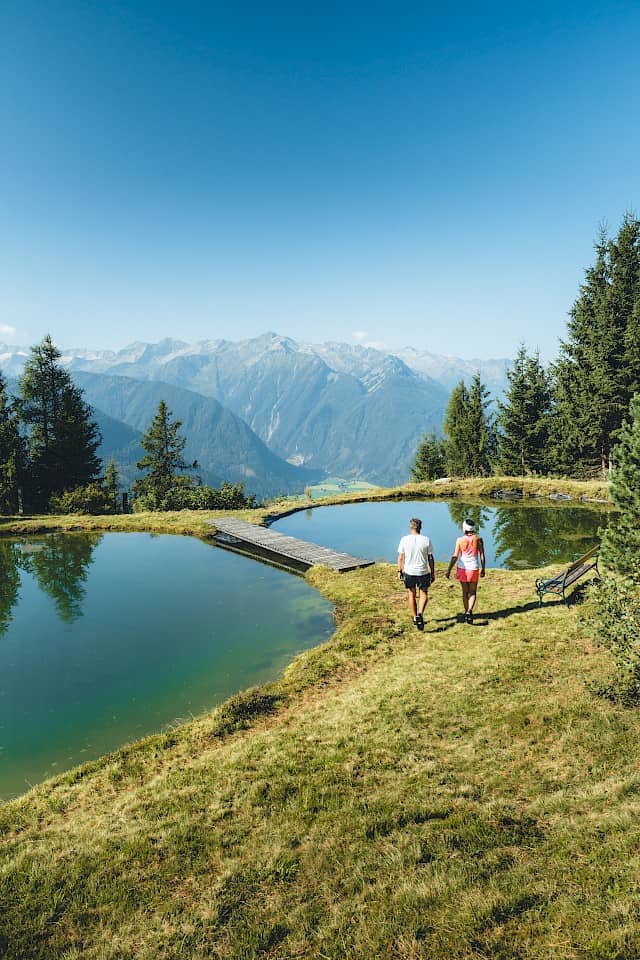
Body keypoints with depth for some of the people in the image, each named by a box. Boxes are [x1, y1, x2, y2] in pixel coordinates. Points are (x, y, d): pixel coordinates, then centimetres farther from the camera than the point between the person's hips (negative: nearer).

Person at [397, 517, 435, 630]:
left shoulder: (404, 540, -6)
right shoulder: (426, 540, -5)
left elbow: (400, 558, -3)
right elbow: (430, 558, -1)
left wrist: (399, 571, 8)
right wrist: (432, 573, 8)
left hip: (409, 572, 0)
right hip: (423, 572, 0)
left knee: (411, 595, 15)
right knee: (423, 594, 13)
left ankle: (415, 617, 25)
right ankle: (420, 613, -10)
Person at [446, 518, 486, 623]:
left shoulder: (460, 540, -7)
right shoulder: (478, 539, -4)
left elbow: (455, 556, -8)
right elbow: (482, 555, -1)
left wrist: (449, 570, -3)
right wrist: (483, 569, 11)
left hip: (462, 568, 0)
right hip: (473, 568, 0)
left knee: (465, 592, 15)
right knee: (472, 592, 7)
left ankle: (467, 612, 24)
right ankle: (469, 611, -16)